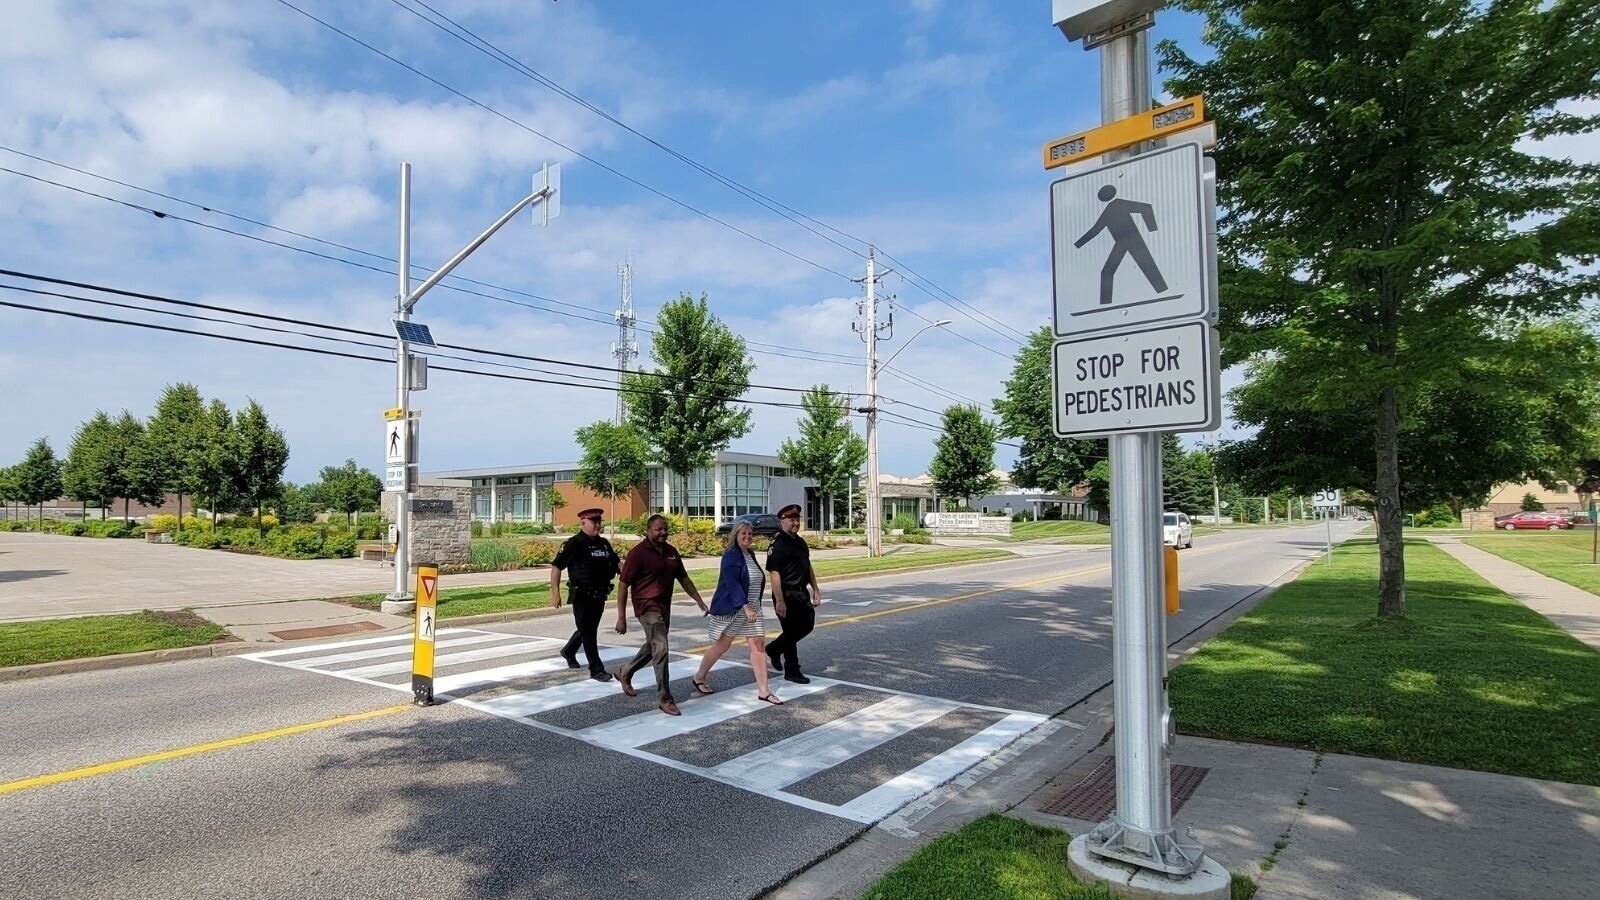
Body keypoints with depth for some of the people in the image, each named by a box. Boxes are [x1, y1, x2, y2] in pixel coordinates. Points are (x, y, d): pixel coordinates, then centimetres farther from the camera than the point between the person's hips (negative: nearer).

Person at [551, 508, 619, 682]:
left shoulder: (604, 544, 10)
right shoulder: (574, 544, -11)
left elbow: (616, 563, 17)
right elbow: (556, 567, -11)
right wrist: (555, 592, -17)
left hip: (599, 595, 7)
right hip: (582, 596, -7)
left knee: (589, 629, 20)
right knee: (588, 632, -2)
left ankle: (568, 651, 44)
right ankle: (596, 669, 4)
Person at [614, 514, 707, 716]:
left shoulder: (671, 551, 6)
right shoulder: (638, 553, -13)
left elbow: (683, 578, 16)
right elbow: (623, 585, -12)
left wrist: (700, 601, 11)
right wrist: (621, 618, -14)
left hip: (664, 608, 8)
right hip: (648, 607, -8)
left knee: (652, 647, 22)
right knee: (660, 649, -13)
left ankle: (624, 673, 45)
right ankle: (664, 698, -4)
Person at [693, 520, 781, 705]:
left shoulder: (751, 554, 11)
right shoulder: (731, 556, -14)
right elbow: (732, 584, -23)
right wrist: (745, 606, -30)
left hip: (752, 608, 7)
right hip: (731, 609, -7)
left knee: (759, 646, -1)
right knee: (721, 646, 5)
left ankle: (763, 691, 1)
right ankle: (699, 678, 27)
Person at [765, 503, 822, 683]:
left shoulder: (801, 542, 11)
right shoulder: (778, 545, -16)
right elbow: (774, 574, -20)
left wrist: (815, 589, 16)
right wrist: (779, 601, -23)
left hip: (802, 593, 9)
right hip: (787, 595, -9)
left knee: (807, 625, 14)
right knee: (791, 632, 1)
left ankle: (774, 649, 30)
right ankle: (792, 672, 16)